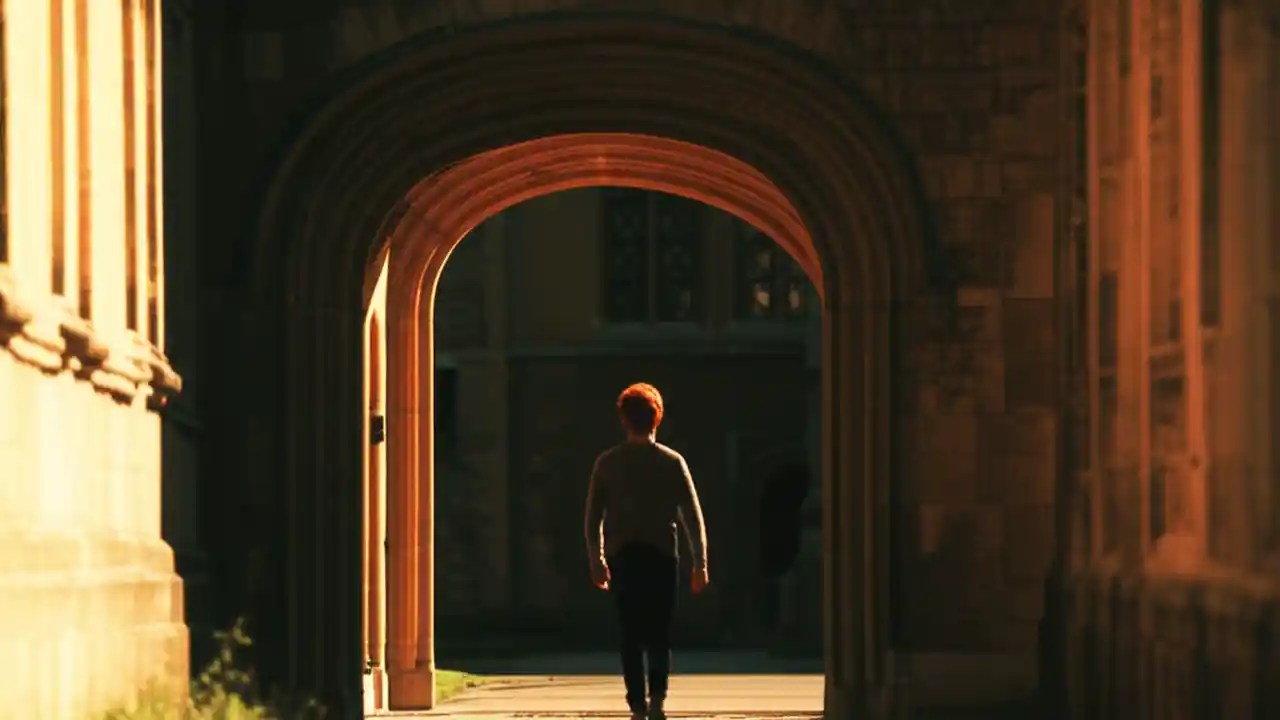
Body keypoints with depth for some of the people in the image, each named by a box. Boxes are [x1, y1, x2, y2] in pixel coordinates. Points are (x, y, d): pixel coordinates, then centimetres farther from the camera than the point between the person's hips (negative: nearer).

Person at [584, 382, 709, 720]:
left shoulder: (607, 463, 2)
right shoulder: (672, 462, -1)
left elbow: (593, 518, 5)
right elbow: (692, 516, -1)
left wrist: (596, 561, 15)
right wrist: (700, 563, 4)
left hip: (623, 557, 1)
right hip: (662, 556, -1)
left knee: (631, 636, 7)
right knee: (659, 634, 7)